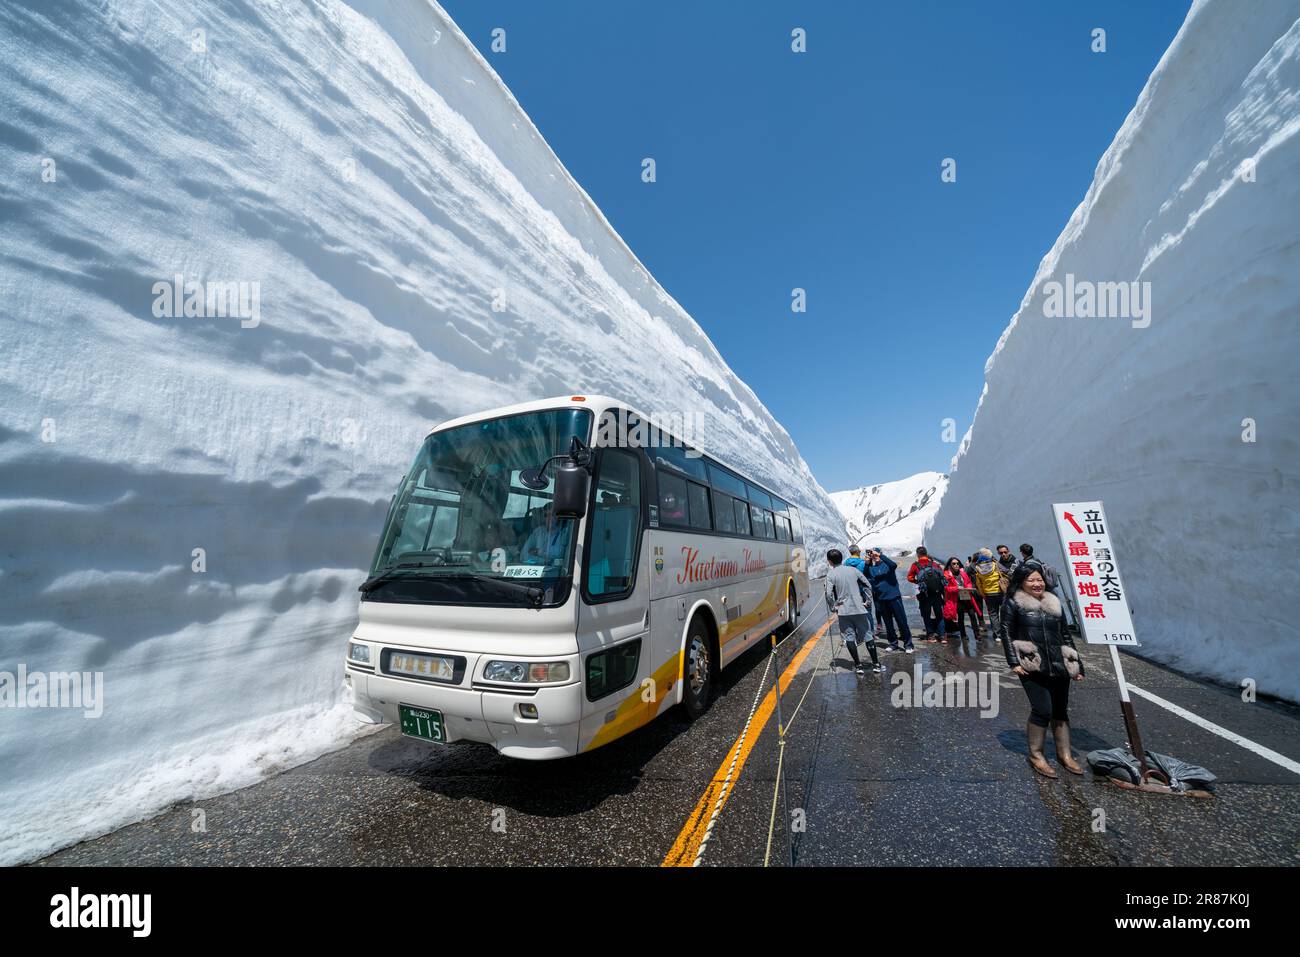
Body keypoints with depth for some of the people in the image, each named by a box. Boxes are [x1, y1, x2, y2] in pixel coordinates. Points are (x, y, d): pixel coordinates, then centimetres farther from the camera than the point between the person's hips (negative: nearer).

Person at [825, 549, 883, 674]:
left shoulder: (830, 574, -6)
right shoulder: (853, 570, 4)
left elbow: (829, 594, -15)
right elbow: (868, 585, 8)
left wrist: (833, 607, 0)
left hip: (843, 611, -2)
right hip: (859, 609, 3)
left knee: (850, 638, 6)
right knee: (868, 636, 11)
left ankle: (858, 665, 9)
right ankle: (876, 664, 17)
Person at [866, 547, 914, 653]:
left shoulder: (887, 565, -2)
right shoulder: (871, 568, 5)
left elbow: (894, 565, -25)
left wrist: (880, 555, -30)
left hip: (894, 597, -3)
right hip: (881, 600, 3)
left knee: (902, 622, 2)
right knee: (888, 624, 13)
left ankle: (908, 644, 12)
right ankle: (893, 644, 25)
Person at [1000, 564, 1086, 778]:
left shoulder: (1054, 604, 17)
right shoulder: (1013, 604, 0)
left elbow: (1066, 636, 21)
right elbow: (1007, 634, -4)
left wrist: (1077, 665, 17)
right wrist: (1014, 662, -12)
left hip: (1059, 666, 5)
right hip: (1032, 667, -5)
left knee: (1061, 710, 11)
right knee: (1042, 709, -9)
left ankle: (1065, 754, 27)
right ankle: (1035, 755, 6)